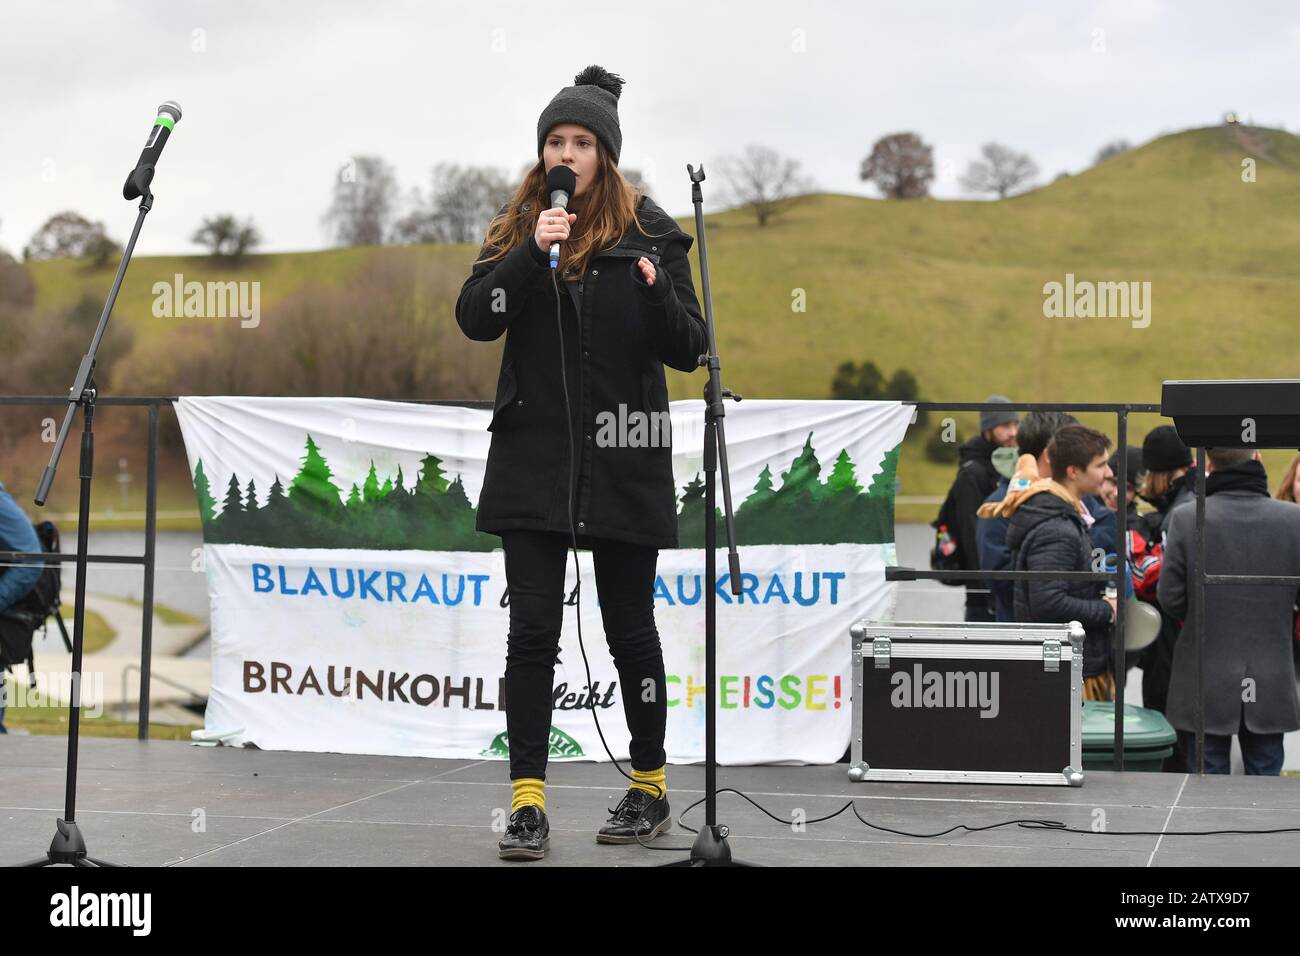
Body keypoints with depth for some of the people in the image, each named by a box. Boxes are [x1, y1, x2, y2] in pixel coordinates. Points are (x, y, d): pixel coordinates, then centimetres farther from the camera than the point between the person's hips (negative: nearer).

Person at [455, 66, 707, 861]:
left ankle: (650, 788, 23)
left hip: (622, 463, -1)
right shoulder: (517, 228, 7)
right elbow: (475, 318, -6)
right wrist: (532, 253, -19)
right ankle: (528, 804, 0)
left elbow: (689, 351, -2)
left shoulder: (650, 232, 0)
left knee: (630, 628, 8)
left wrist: (656, 291, -21)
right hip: (532, 463, 2)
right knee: (533, 630, -4)